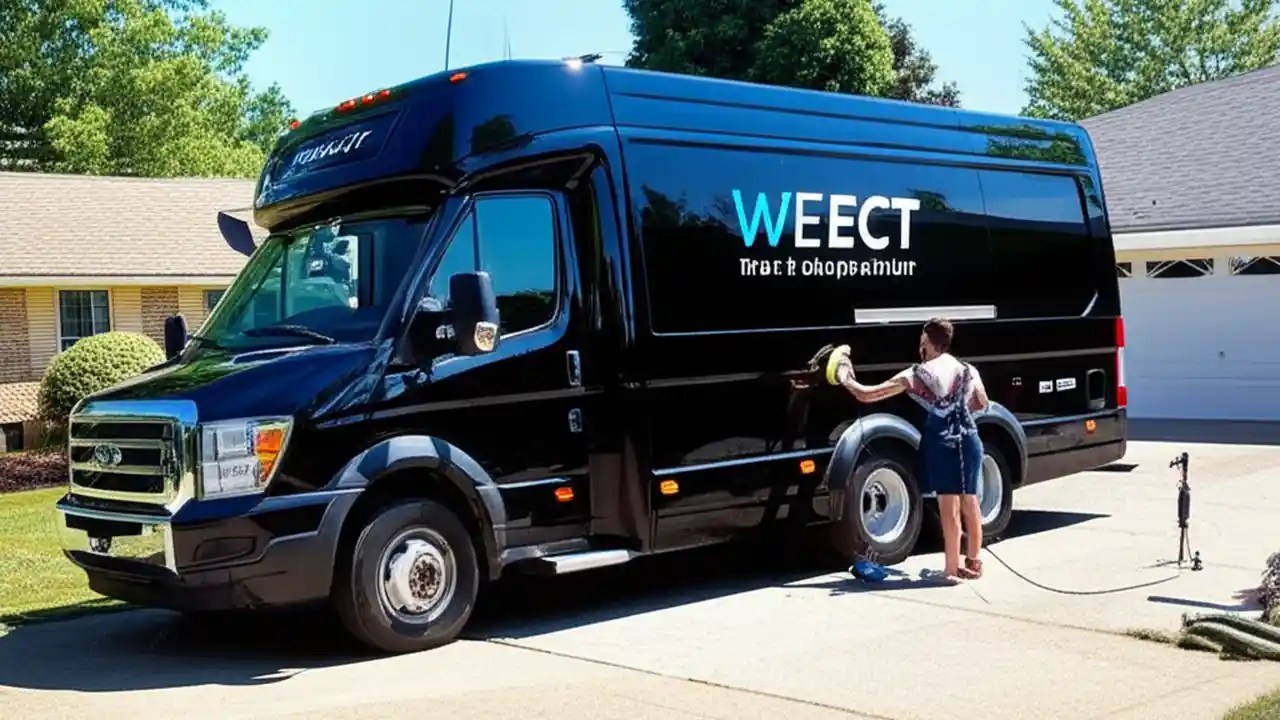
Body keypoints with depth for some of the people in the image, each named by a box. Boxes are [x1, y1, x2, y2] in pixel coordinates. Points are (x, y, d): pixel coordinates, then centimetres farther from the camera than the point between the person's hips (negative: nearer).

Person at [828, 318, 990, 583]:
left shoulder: (917, 374, -3)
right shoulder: (968, 370, 11)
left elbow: (866, 395, -4)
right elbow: (982, 404, 29)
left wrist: (844, 379, 13)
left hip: (942, 442, -5)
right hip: (968, 439, 5)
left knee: (949, 506, -1)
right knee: (970, 502, 14)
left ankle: (953, 568, 3)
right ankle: (973, 562, 25)